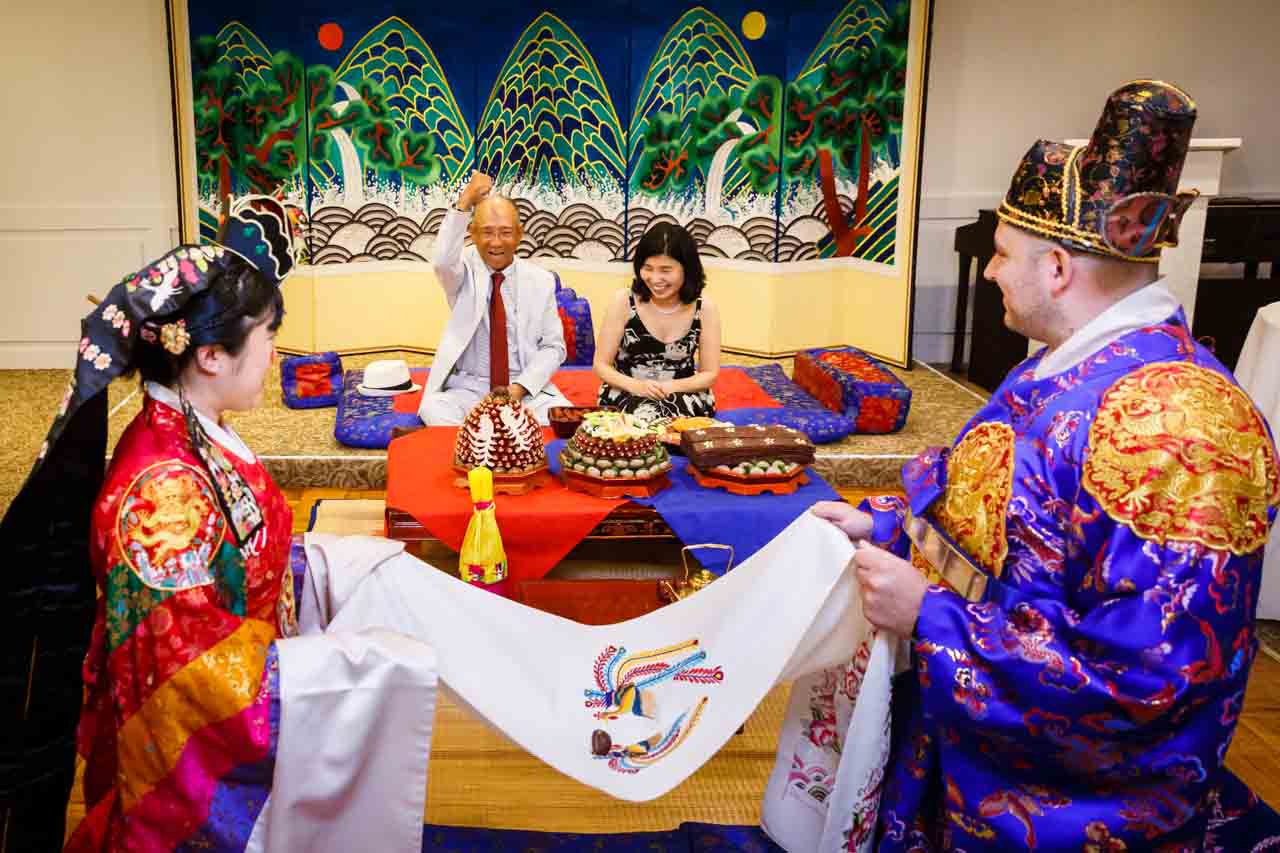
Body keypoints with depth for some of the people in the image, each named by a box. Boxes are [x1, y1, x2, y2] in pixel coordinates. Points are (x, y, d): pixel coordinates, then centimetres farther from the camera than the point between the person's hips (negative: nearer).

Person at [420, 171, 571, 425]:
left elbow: (553, 347, 4)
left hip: (525, 390, 1)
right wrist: (464, 203, -32)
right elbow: (442, 262, -25)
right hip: (467, 388, -1)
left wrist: (520, 387, -13)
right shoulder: (464, 271, 1)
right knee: (433, 410, -31)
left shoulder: (540, 280, 5)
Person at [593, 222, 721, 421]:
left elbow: (710, 373, -2)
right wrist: (636, 386, -23)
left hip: (683, 395, 1)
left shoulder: (704, 309, -7)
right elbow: (601, 365, -5)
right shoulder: (624, 301, -9)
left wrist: (672, 387, -21)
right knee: (643, 414, -35)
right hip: (627, 393, -1)